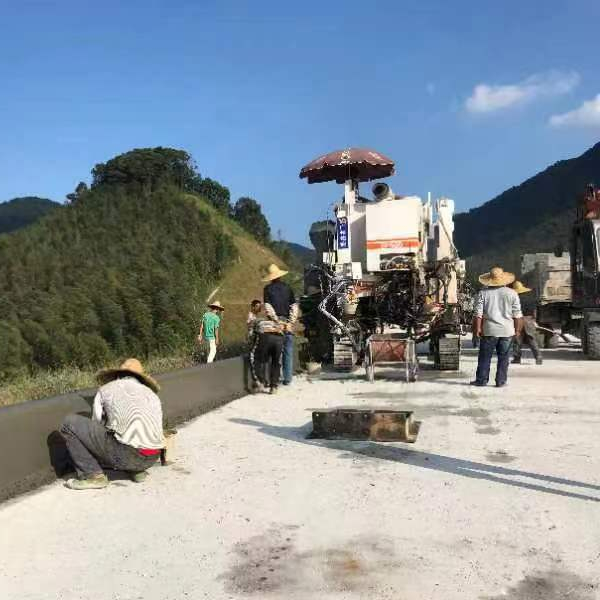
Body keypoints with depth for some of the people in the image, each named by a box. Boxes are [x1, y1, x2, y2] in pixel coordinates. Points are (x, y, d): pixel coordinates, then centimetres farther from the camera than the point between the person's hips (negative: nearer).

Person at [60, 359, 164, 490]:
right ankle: (137, 470, 18)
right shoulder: (152, 394, 22)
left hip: (125, 454, -5)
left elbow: (96, 425, 24)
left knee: (70, 423, 7)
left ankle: (93, 475, 5)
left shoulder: (105, 389, 15)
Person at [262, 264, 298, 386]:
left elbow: (268, 307, -9)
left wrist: (277, 321, -10)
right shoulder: (287, 288, 6)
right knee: (288, 352, 8)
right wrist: (290, 323, -3)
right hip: (288, 323, 1)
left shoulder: (268, 289, 1)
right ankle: (287, 379, 10)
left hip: (274, 323, -1)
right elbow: (294, 306, 0)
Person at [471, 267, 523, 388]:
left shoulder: (483, 293, 0)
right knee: (503, 357, 7)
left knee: (485, 356, 7)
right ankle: (501, 381, 8)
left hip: (489, 330, -1)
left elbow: (478, 313, -4)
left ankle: (481, 380, 9)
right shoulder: (512, 293, 2)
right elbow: (517, 315, 2)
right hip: (507, 331, 1)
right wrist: (517, 329, 8)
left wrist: (477, 328, 0)